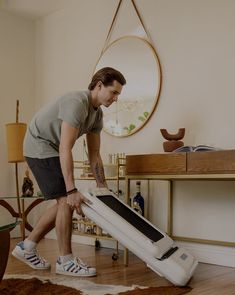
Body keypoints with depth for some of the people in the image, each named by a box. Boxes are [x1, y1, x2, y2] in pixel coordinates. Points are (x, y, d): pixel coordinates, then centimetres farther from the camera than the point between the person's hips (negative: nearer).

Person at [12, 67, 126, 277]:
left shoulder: (97, 113, 3)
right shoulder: (77, 103, -26)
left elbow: (94, 155, 6)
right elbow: (65, 150, -33)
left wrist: (103, 187, 3)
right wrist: (72, 190, -36)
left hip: (52, 150, 10)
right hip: (40, 147, -10)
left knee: (64, 203, 8)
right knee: (66, 201, -13)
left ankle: (27, 247, 18)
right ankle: (66, 261, -2)